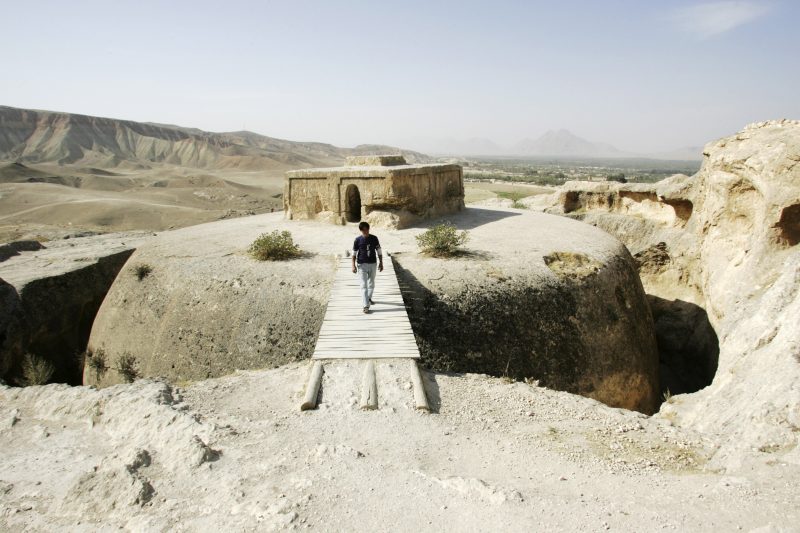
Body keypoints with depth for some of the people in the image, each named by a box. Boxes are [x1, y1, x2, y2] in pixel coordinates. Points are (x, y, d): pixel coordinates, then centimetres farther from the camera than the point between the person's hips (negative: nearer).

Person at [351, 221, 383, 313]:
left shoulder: (374, 238, -1)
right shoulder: (358, 240, -6)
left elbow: (379, 251, 6)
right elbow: (354, 253, -1)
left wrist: (381, 263, 4)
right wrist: (353, 265, -7)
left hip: (373, 264, 3)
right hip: (362, 265, -3)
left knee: (371, 283, 17)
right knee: (364, 285, -6)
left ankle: (369, 298, 41)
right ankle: (366, 305, -8)